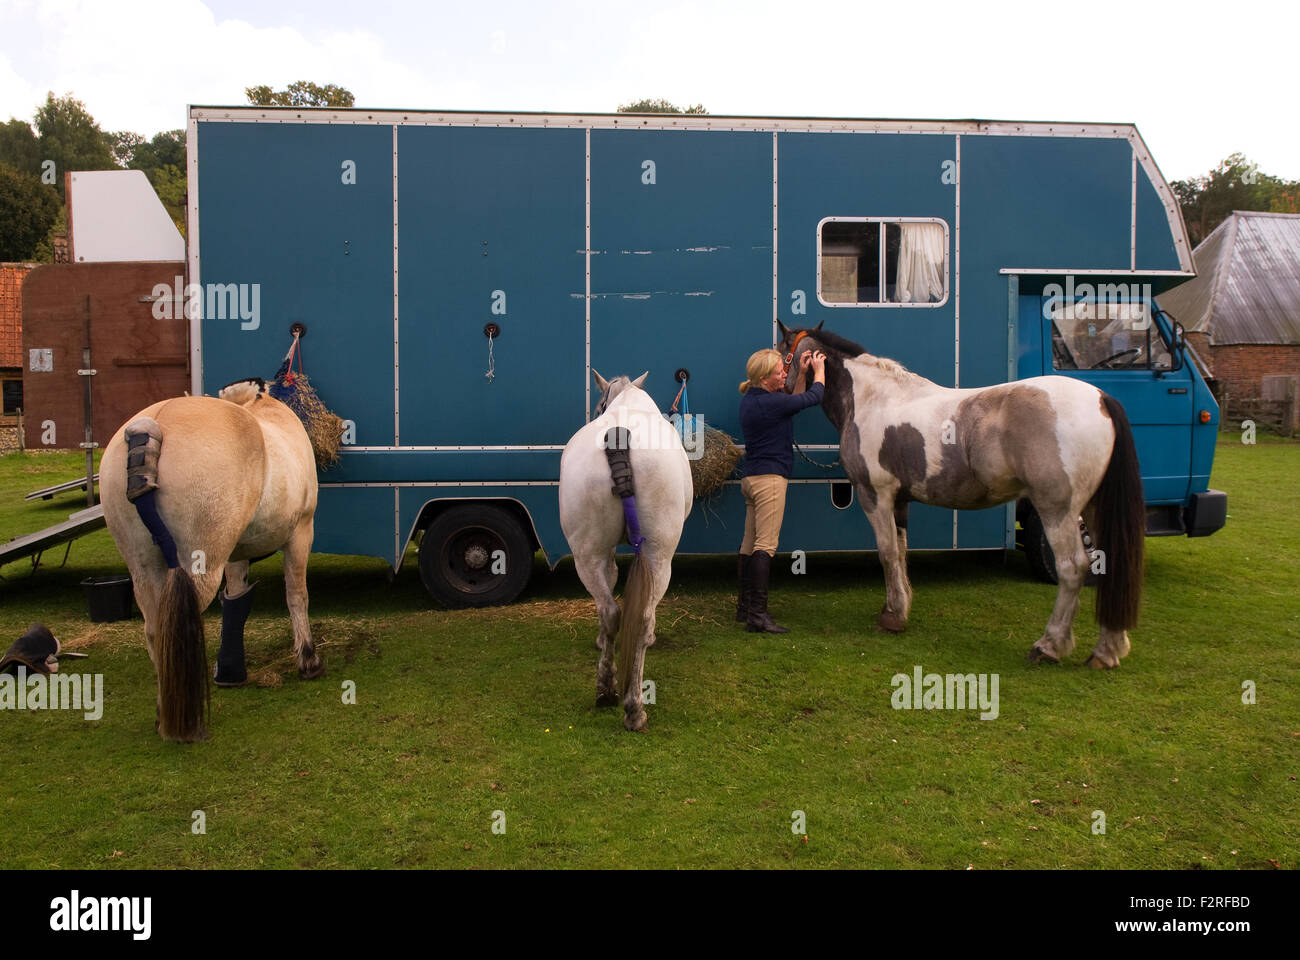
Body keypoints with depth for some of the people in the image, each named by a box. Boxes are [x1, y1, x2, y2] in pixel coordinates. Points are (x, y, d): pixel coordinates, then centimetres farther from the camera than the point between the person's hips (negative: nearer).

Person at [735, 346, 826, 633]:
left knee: (749, 544, 13)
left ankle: (744, 608, 21)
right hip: (769, 478, -10)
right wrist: (819, 370, 14)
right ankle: (757, 615, -15)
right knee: (766, 545, -12)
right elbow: (814, 397, -4)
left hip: (751, 478, 10)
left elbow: (790, 401, 27)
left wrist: (801, 373, 24)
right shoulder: (769, 402, -16)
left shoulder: (750, 401, 13)